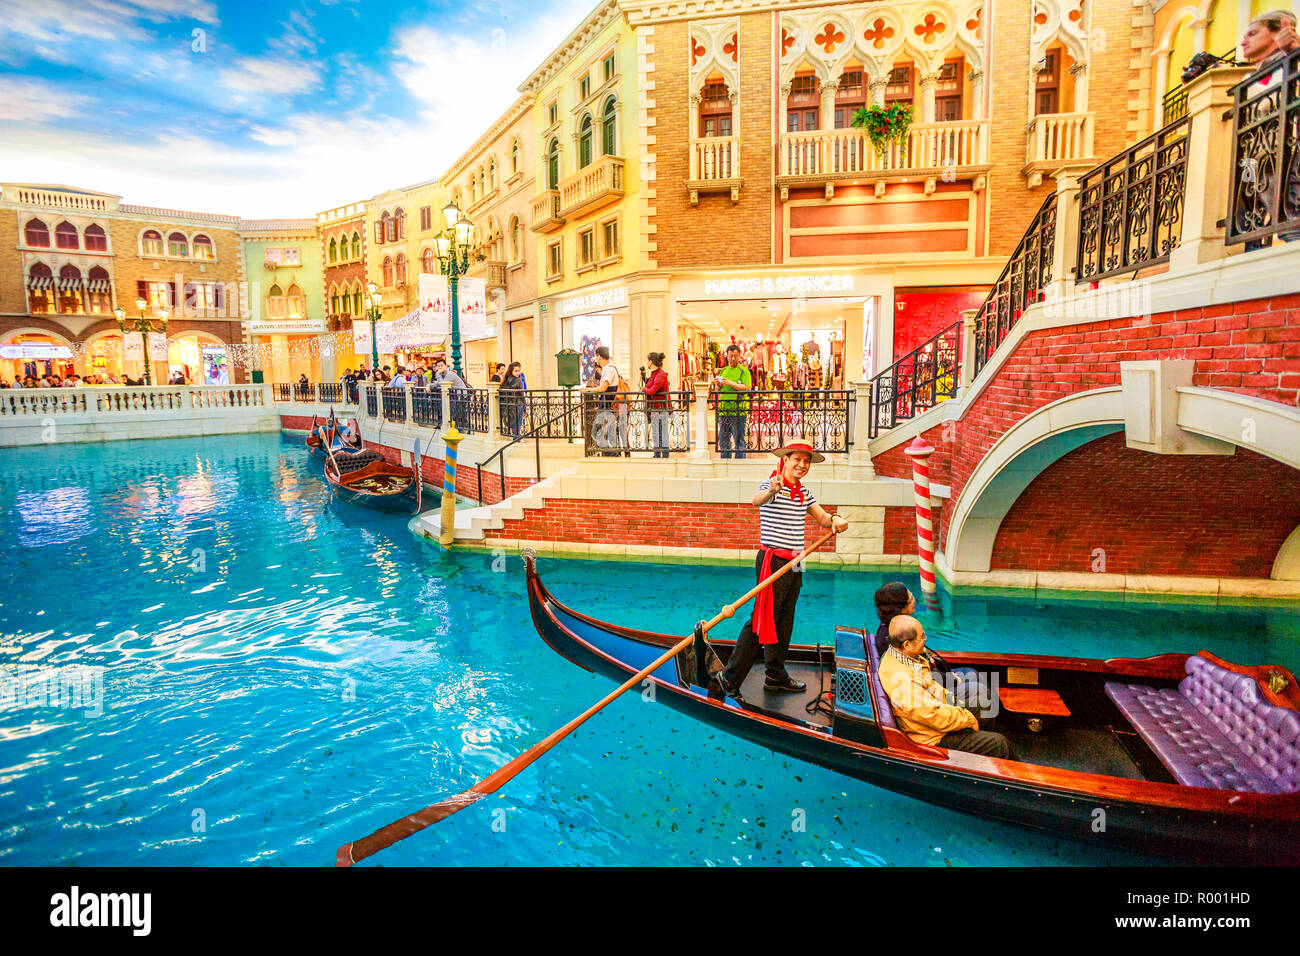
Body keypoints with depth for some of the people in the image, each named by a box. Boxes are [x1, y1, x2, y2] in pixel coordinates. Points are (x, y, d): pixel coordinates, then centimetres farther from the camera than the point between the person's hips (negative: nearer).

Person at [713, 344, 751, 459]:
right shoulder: (723, 370, 18)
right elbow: (718, 391, 22)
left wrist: (730, 383, -18)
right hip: (723, 410, 6)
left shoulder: (743, 371, 0)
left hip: (737, 411, -6)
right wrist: (717, 384, 0)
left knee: (739, 440, -3)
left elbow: (747, 388, -13)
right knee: (723, 441, 11)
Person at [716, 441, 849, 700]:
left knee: (784, 621, 13)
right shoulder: (771, 484, -10)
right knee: (763, 619, -7)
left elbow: (822, 517, 11)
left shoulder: (805, 493, 15)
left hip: (794, 565, 8)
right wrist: (771, 490, -54)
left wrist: (835, 519, -13)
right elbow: (756, 500, -31)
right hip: (772, 561, -8)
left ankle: (776, 678, 25)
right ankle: (730, 677, 1)